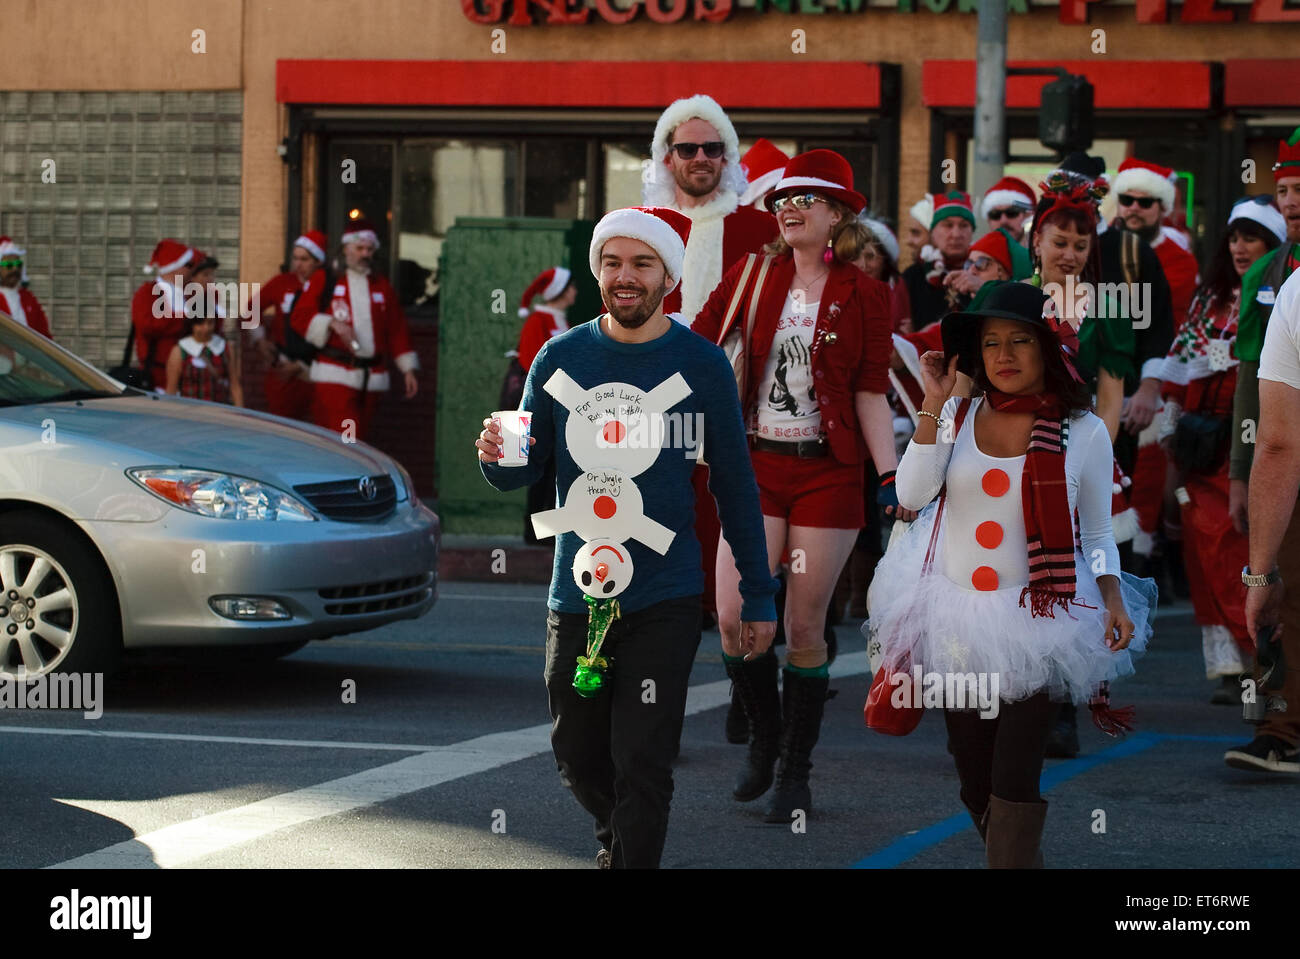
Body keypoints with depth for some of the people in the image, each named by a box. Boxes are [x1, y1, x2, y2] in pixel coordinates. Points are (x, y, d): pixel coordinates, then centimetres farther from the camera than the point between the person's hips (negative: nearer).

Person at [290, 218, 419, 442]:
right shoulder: (324, 280, 5)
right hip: (334, 377, -4)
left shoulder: (382, 286, 15)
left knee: (359, 438, 7)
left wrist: (408, 369, 10)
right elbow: (300, 318, -4)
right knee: (344, 438, -15)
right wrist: (333, 323, -19)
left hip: (372, 379, 4)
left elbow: (397, 331, 15)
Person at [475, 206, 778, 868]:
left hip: (663, 602, -3)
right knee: (578, 758, 14)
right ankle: (617, 841, 41)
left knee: (641, 769, -9)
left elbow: (734, 485, 4)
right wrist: (499, 457, -15)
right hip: (575, 593, 3)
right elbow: (521, 473, 10)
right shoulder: (561, 358, 4)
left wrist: (758, 596, 4)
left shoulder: (700, 364, -2)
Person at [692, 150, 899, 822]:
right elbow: (698, 341, 12)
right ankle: (764, 735, 18)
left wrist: (890, 476, -8)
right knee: (735, 617, -8)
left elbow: (870, 393, -1)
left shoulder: (864, 295, -1)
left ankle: (796, 773, 13)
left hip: (828, 471, -2)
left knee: (804, 628, 0)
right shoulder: (754, 276, 4)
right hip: (758, 465, 2)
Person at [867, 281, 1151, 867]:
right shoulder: (956, 417, 3)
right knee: (974, 784, 9)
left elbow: (1097, 534, 7)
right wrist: (934, 404, -11)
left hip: (1039, 622, -3)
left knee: (1014, 781, -10)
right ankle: (1017, 860, 30)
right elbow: (913, 494, -11)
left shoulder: (1083, 432, -1)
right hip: (955, 621, 3)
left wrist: (1113, 600, -8)